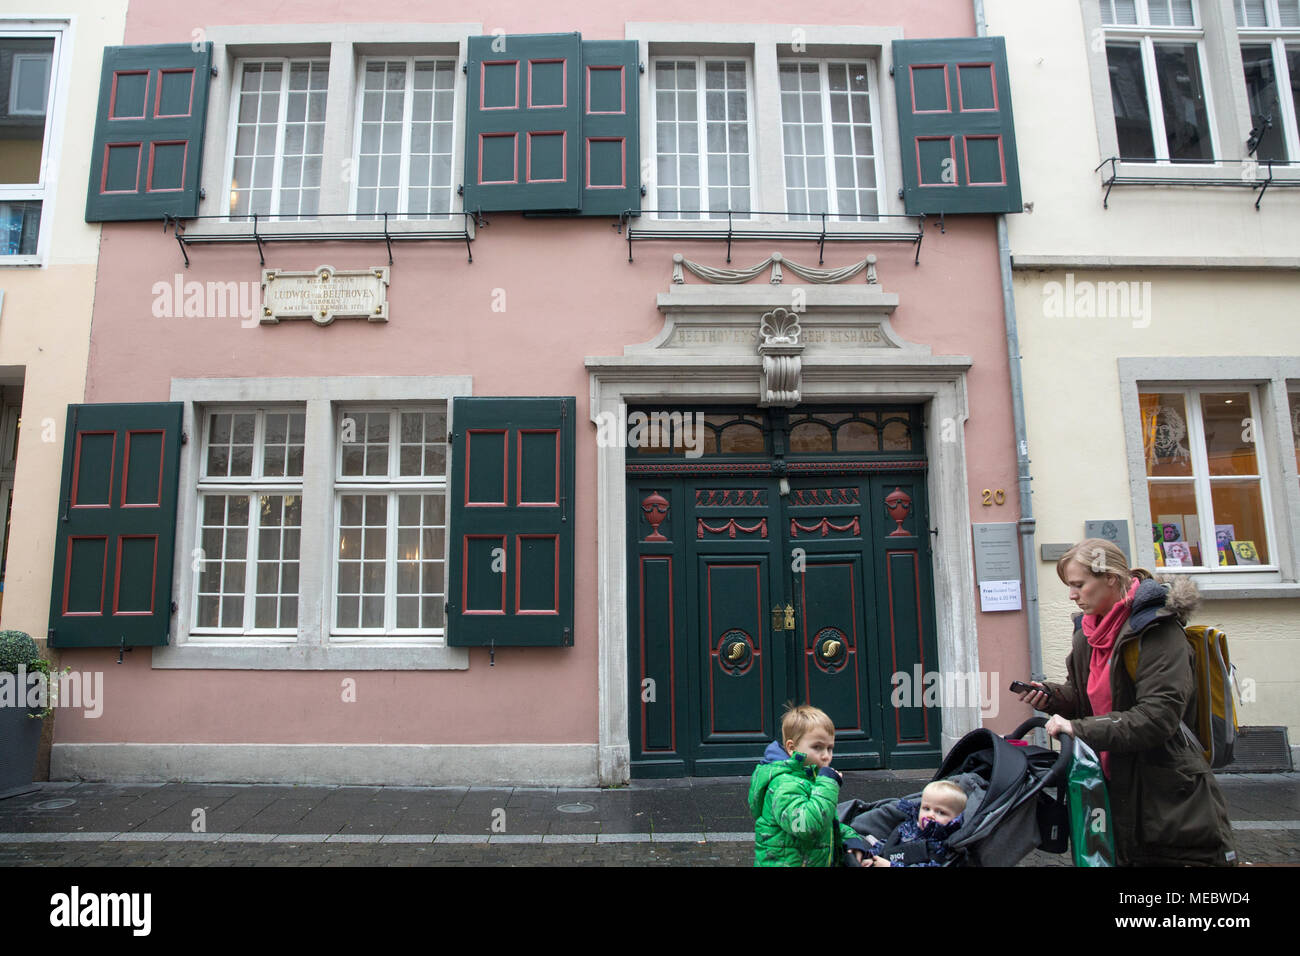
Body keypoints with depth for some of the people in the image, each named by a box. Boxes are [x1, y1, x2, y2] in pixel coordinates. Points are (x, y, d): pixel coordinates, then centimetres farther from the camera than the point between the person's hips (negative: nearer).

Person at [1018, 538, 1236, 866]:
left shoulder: (1156, 630, -15)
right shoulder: (1089, 632, 9)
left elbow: (1159, 714, -23)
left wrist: (1081, 729, -25)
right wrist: (1050, 695, -3)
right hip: (1117, 787, 7)